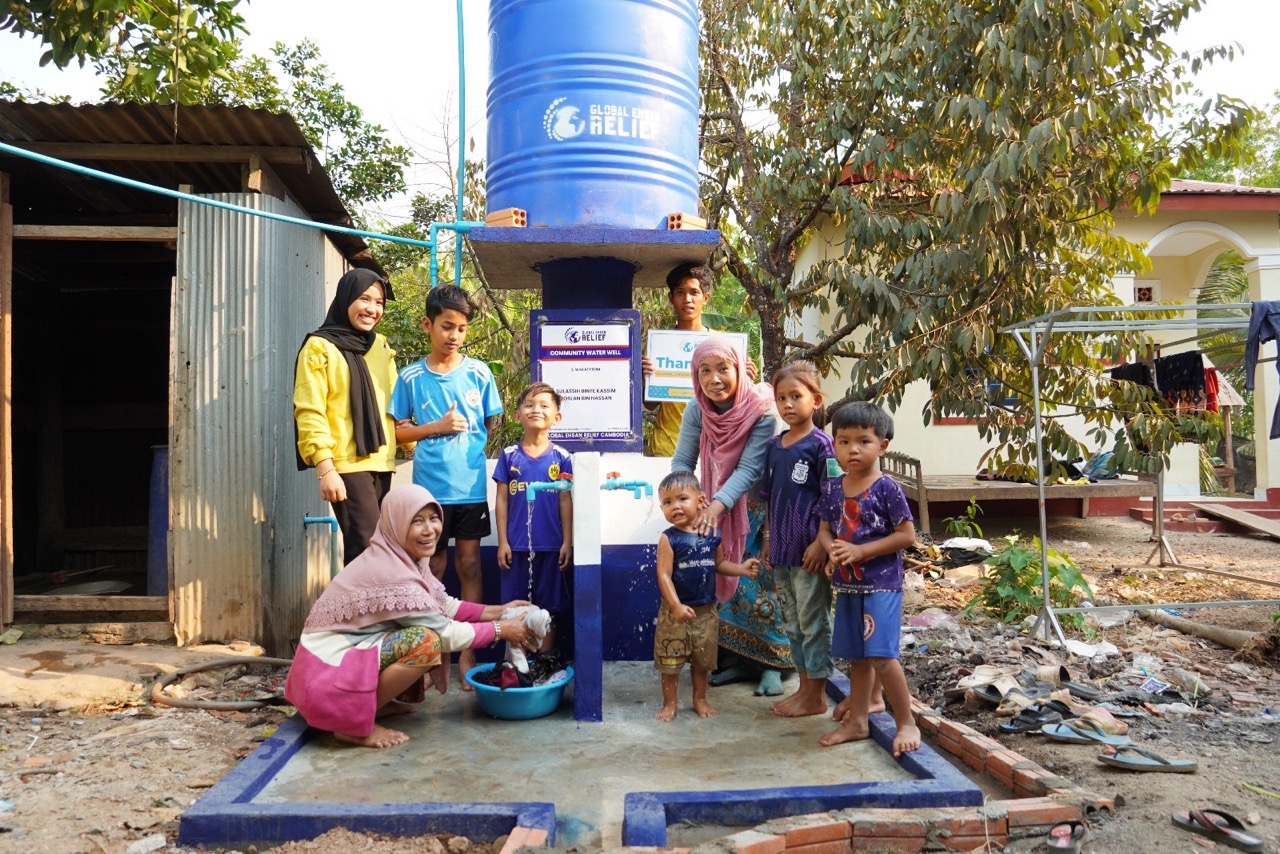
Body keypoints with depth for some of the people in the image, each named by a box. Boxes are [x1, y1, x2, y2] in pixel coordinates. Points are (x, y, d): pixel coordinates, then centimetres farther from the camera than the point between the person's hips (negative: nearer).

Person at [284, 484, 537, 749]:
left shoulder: (401, 558, 1)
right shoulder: (392, 573, -25)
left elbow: (446, 605, 8)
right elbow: (447, 634, -19)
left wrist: (498, 611, 1)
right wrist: (501, 629, -9)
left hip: (351, 650, 9)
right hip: (328, 670, -9)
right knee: (427, 641, -26)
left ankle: (376, 701, 10)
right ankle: (355, 722, -11)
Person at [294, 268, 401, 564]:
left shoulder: (381, 346, 15)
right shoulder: (320, 347, -4)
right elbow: (310, 412, -10)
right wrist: (324, 468, -16)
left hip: (380, 463, 6)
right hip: (347, 464, -6)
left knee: (372, 545, 8)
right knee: (367, 546, -13)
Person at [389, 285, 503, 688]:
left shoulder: (479, 372, 1)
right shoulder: (411, 377, -1)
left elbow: (491, 425, 10)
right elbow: (398, 431, 4)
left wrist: (469, 445, -3)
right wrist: (437, 428, -10)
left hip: (471, 485, 0)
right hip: (430, 487, 0)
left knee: (469, 565, 6)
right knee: (433, 568, 10)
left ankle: (467, 652, 16)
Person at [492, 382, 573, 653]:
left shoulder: (561, 457, 0)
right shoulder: (509, 455, 1)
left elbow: (566, 501, 1)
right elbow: (501, 500, 2)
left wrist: (567, 542, -2)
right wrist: (502, 542, -1)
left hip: (550, 545, 0)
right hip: (516, 545, 0)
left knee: (548, 609, 9)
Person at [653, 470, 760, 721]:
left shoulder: (712, 535, -2)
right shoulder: (668, 539, -14)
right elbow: (664, 576, -18)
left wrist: (741, 568, -3)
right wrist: (676, 607, -26)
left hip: (706, 610, 4)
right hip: (675, 611, -4)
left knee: (703, 659, 18)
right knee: (670, 661, 8)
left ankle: (700, 699, 36)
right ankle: (669, 703, 24)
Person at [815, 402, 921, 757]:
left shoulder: (887, 488, -12)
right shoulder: (832, 488, 4)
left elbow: (906, 534, -13)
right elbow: (824, 529, 11)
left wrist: (860, 551, -18)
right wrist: (833, 550, -12)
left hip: (881, 585, -6)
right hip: (847, 585, 6)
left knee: (881, 655, -12)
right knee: (856, 657, 16)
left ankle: (907, 724, 5)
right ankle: (857, 721, 29)